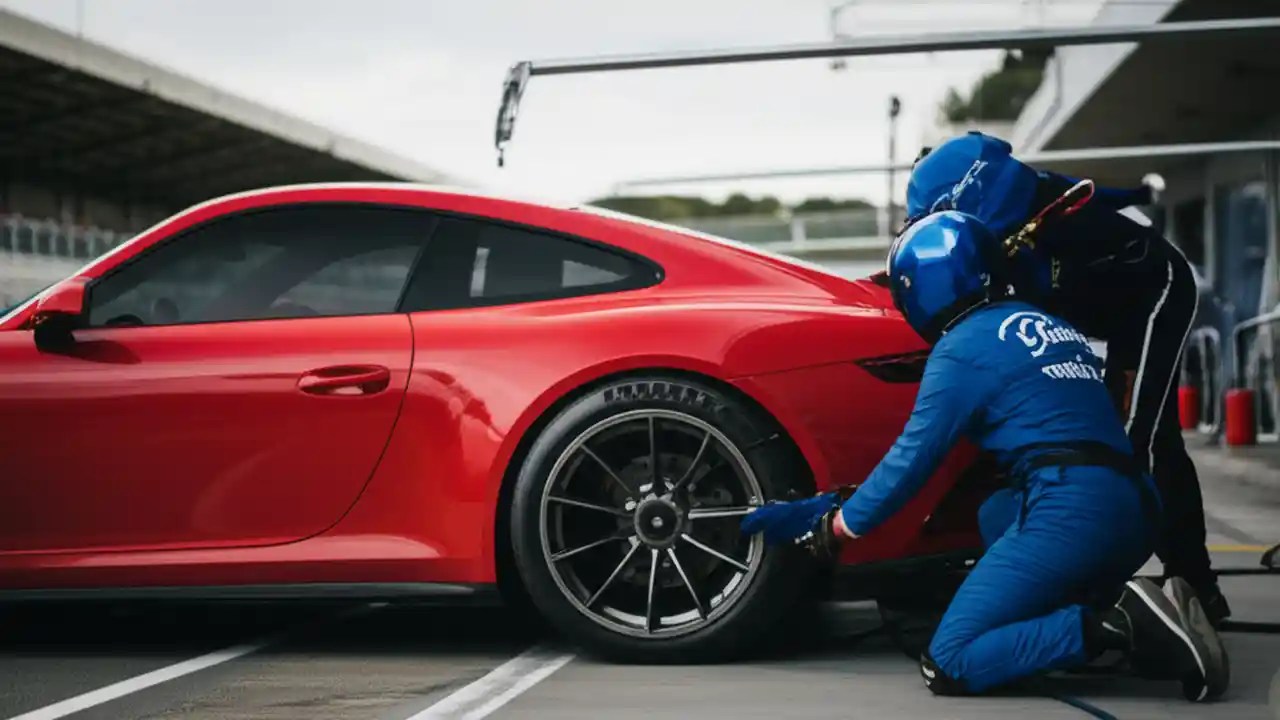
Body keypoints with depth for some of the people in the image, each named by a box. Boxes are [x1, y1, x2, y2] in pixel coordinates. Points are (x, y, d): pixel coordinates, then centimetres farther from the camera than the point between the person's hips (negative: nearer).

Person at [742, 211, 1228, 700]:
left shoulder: (962, 347, 1)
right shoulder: (1044, 323, 24)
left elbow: (911, 460, 3)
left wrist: (830, 526, 16)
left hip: (1070, 511, -8)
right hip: (1134, 510, 8)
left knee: (947, 667, -4)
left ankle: (1117, 625, -19)